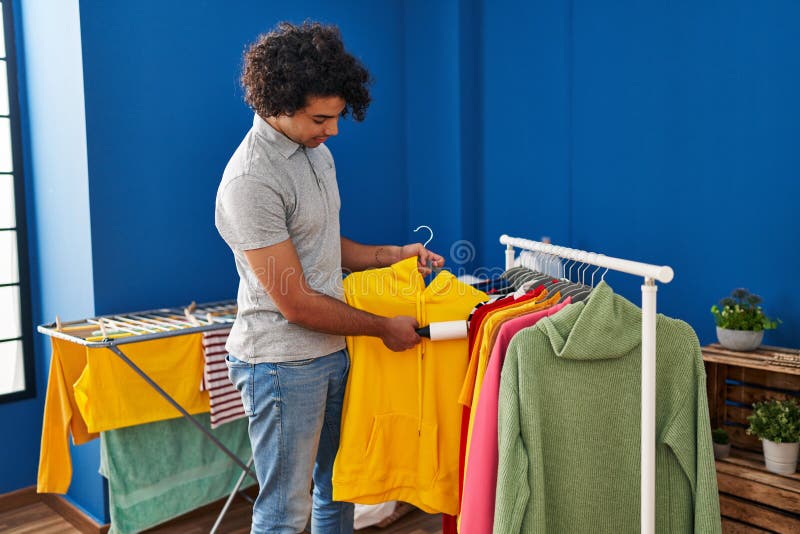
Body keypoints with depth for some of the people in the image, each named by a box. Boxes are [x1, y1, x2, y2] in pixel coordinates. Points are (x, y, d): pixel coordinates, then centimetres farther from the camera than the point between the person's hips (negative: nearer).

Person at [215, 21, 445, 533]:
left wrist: (392, 254, 3)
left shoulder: (316, 149, 6)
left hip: (333, 351, 9)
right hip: (283, 361, -8)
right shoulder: (251, 181, -22)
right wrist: (383, 327, -11)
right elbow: (295, 302, -20)